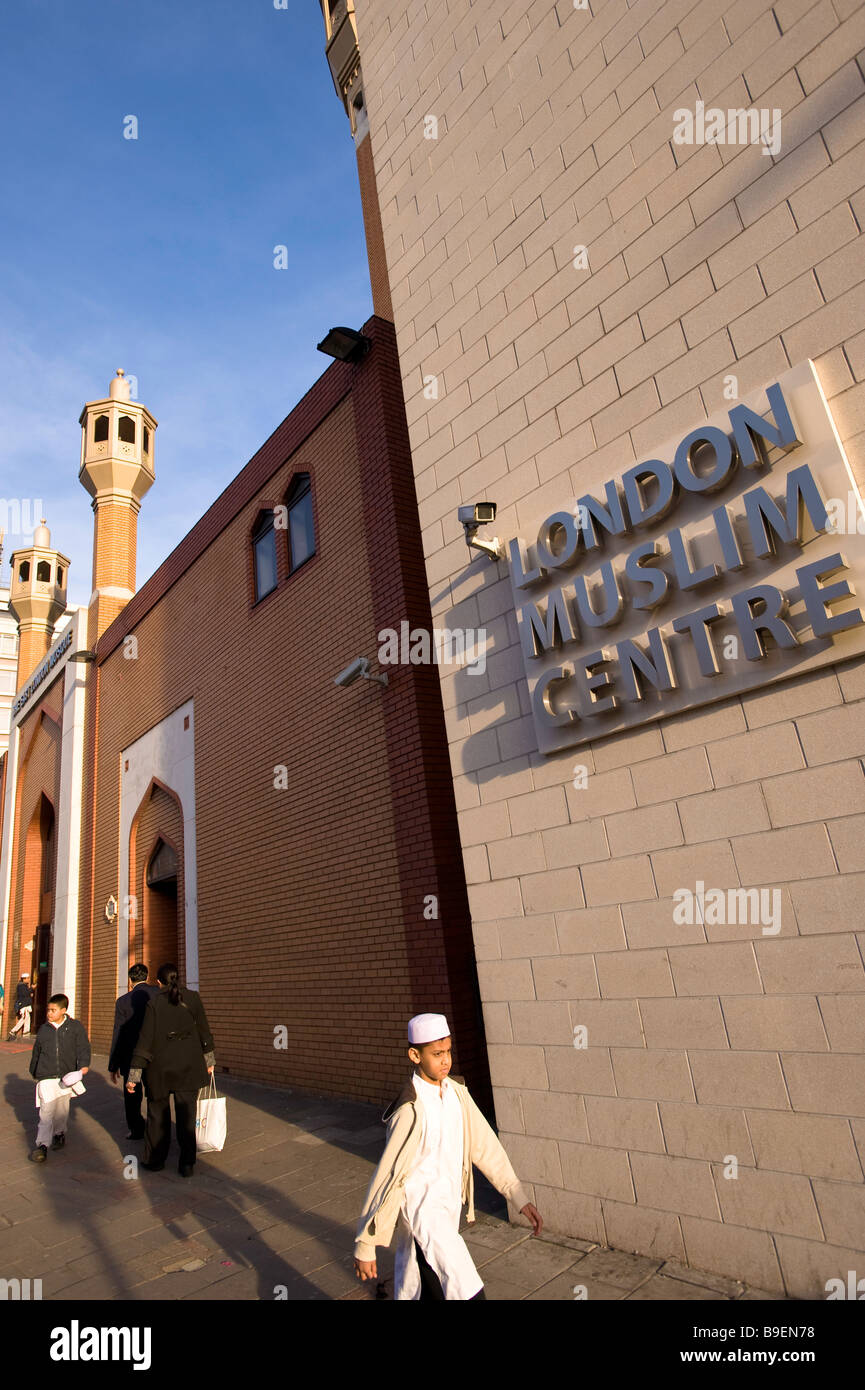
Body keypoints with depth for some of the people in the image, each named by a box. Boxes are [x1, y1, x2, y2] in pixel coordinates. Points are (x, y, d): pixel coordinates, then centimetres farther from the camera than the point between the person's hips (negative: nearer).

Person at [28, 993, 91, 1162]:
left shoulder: (76, 1027, -2)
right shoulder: (44, 1029, 5)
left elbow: (83, 1048, -4)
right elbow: (36, 1052, 18)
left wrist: (83, 1067, -18)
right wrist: (34, 1073, 25)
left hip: (66, 1076, 0)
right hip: (46, 1076, 0)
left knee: (62, 1109, 13)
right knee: (46, 1110, -11)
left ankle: (59, 1133, 36)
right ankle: (42, 1145, -11)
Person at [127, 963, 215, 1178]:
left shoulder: (154, 1003, -9)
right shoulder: (192, 998, -4)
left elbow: (145, 1039, -10)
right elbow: (204, 1031, 3)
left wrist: (134, 1073, -5)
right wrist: (209, 1058, 15)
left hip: (160, 1067, -1)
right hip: (189, 1066, 1)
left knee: (158, 1113, 18)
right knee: (186, 1115, 10)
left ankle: (154, 1160, 29)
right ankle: (187, 1164, 12)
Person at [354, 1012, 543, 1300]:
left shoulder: (457, 1091, -2)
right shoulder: (410, 1111, -24)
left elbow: (484, 1146, 3)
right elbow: (387, 1178, -20)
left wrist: (521, 1200, 0)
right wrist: (365, 1246, -14)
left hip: (449, 1209, 7)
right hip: (423, 1212, -7)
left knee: (419, 1291, 22)